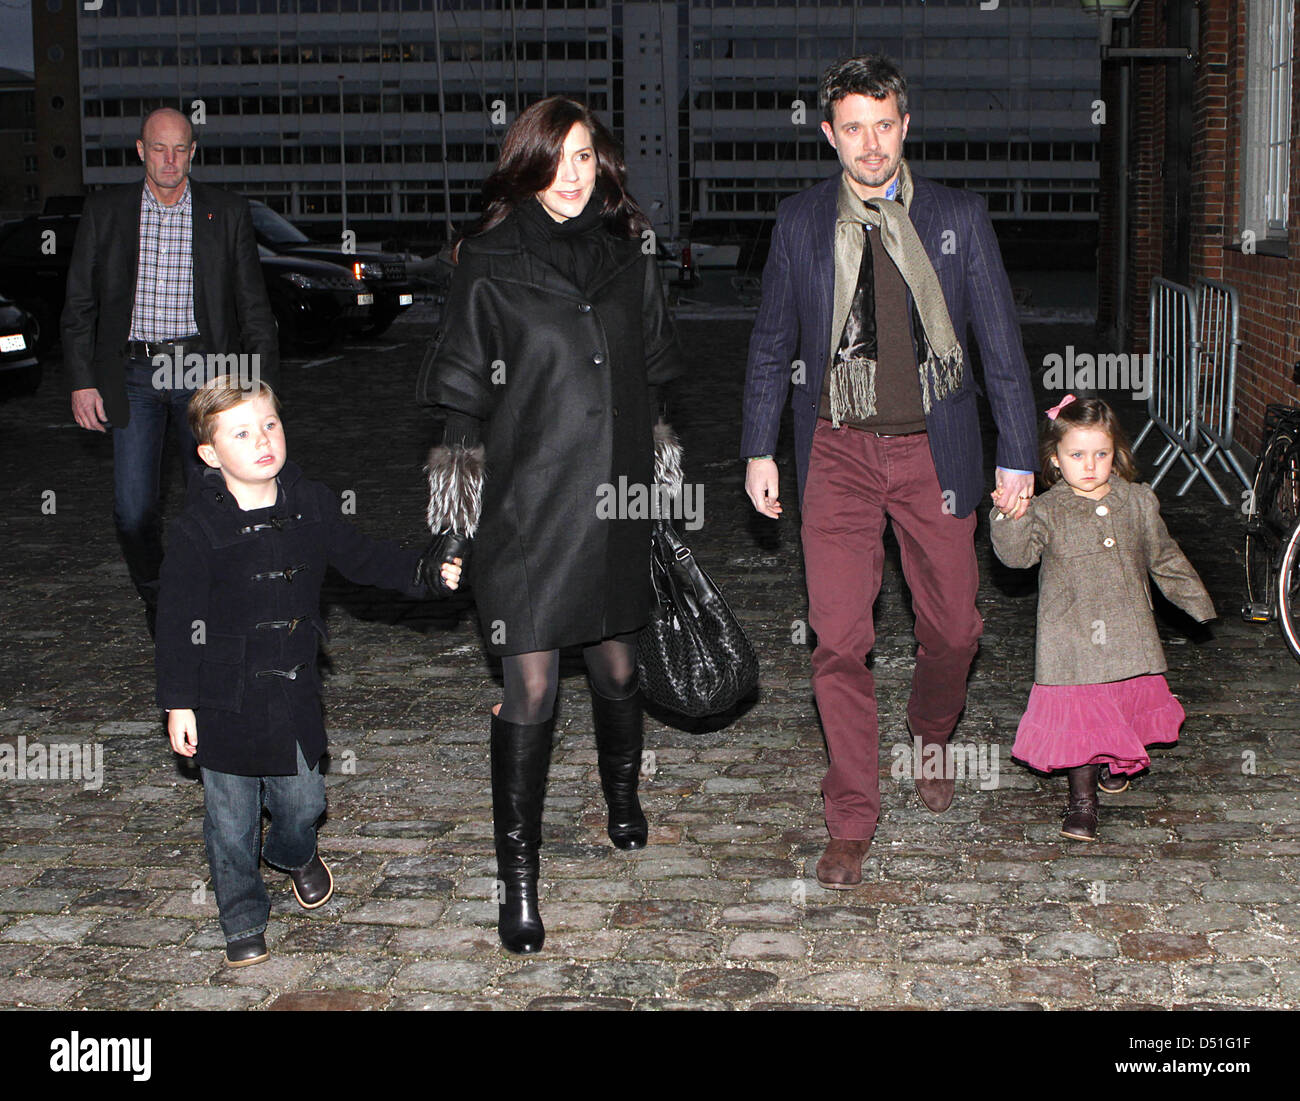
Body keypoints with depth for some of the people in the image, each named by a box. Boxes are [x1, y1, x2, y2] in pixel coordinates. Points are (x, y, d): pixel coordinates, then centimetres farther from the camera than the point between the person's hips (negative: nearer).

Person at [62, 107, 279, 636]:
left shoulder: (228, 213, 4)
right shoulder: (105, 211, 5)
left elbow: (253, 306, 8)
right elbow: (79, 305, 8)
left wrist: (262, 382, 2)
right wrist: (81, 381, 2)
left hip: (204, 372, 0)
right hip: (132, 374, 1)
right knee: (133, 509, -3)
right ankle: (157, 603, 21)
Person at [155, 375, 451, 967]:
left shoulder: (311, 505, -2)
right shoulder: (196, 530, -15)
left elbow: (360, 557, 13)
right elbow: (178, 623, -10)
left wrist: (424, 571, 0)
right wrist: (178, 703, -9)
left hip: (295, 691, 4)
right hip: (227, 699, -3)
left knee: (302, 798, 15)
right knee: (232, 818, 7)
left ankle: (294, 854, 49)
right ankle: (243, 920, 27)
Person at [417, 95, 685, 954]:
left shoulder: (629, 257, 8)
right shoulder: (490, 265, -3)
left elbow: (657, 382, 17)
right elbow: (459, 400, -2)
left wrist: (663, 475, 16)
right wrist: (459, 518, -3)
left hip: (615, 499, 4)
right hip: (527, 505, -4)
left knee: (617, 667, 14)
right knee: (530, 690, -4)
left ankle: (625, 803, 42)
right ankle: (518, 880, 6)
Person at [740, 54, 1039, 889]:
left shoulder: (959, 218, 1)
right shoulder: (800, 224, 3)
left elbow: (1001, 341, 3)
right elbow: (772, 343, 11)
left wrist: (1018, 458, 1)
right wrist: (760, 450, 8)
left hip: (934, 449, 1)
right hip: (838, 451, 0)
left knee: (953, 630, 8)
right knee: (840, 640, -5)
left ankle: (930, 743, 41)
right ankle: (852, 824, 7)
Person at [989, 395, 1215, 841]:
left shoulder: (1138, 502, 5)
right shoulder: (1046, 511, -6)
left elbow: (1164, 557, 18)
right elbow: (1017, 554, -21)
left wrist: (1196, 599, 26)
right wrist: (1010, 518, -39)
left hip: (1129, 635, 3)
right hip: (1073, 639, -3)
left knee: (1128, 703, 13)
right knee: (1078, 718, -5)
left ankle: (1116, 763, 44)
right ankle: (1082, 799, 8)